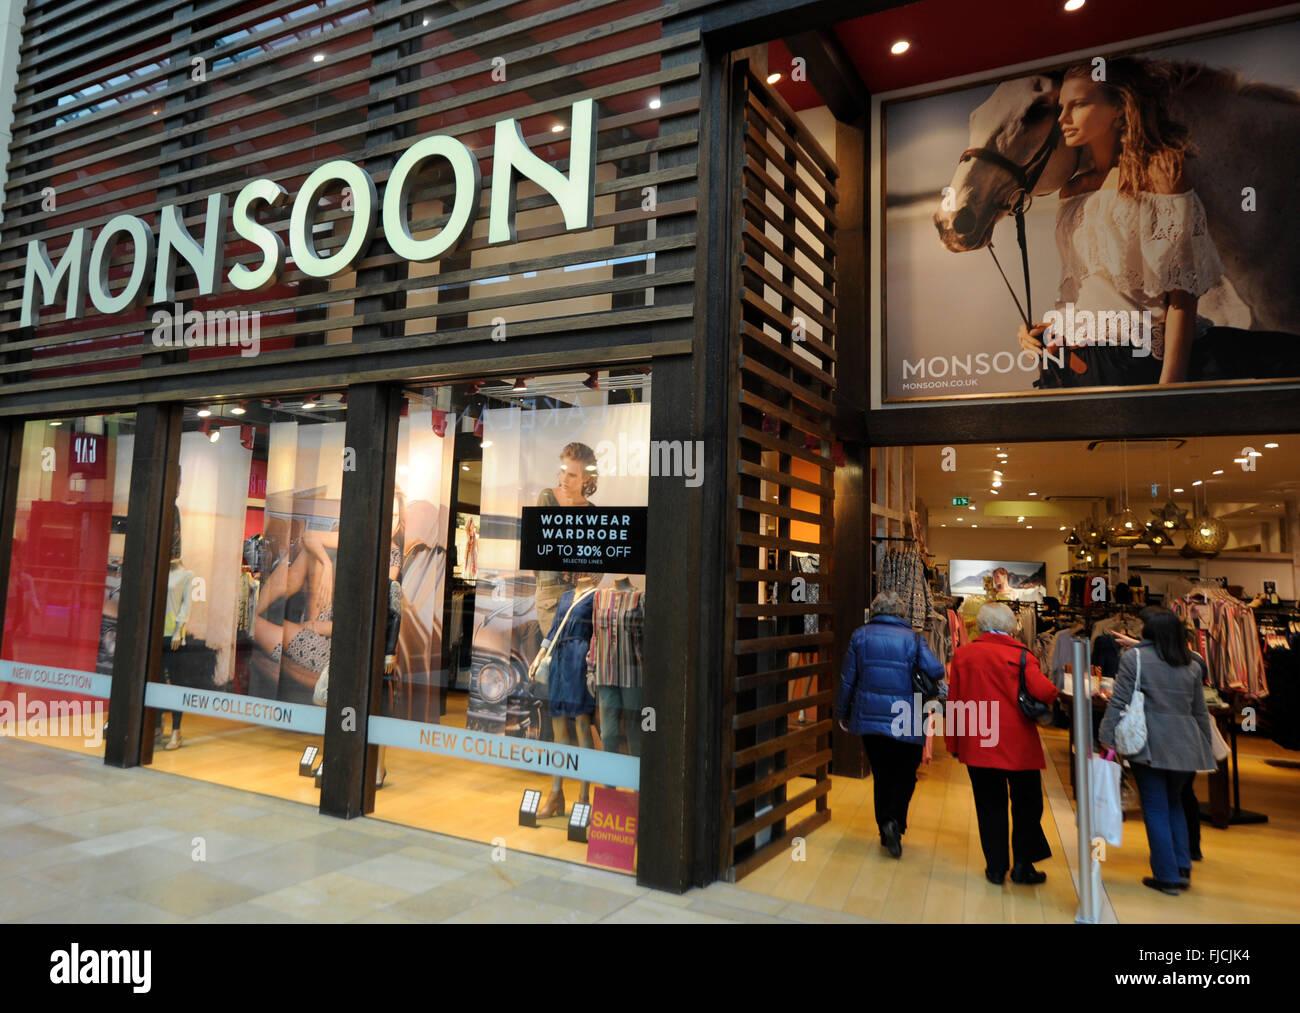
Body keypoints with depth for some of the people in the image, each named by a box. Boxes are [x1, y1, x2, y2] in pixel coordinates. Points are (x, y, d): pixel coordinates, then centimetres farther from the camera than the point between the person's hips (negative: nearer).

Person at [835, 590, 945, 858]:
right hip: (905, 721, -2)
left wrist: (842, 713, 13)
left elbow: (848, 679, 3)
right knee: (905, 775, 13)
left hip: (869, 719, 2)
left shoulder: (860, 635, 1)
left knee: (881, 775, 15)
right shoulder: (912, 638, -5)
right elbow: (936, 670, -16)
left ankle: (886, 832, 17)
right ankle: (895, 821, -6)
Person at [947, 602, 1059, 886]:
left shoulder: (962, 655, 0)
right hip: (1019, 744, -2)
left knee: (989, 806, 11)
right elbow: (1042, 690, -21)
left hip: (977, 745, 2)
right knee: (1026, 804, 15)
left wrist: (953, 743, 11)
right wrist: (1054, 694, 4)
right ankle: (1022, 865, 19)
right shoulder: (1021, 655, -7)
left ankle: (996, 868, 17)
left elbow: (953, 702, 3)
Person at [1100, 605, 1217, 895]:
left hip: (1151, 747, -5)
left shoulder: (1134, 657, -7)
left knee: (1156, 810, 4)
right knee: (1174, 803, 22)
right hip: (1185, 746, 5)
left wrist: (1107, 738, -8)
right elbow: (1201, 712, 16)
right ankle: (1182, 868, 18)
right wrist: (1207, 748, 24)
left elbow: (1118, 703, -11)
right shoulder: (1190, 665, 10)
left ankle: (1167, 876, 10)